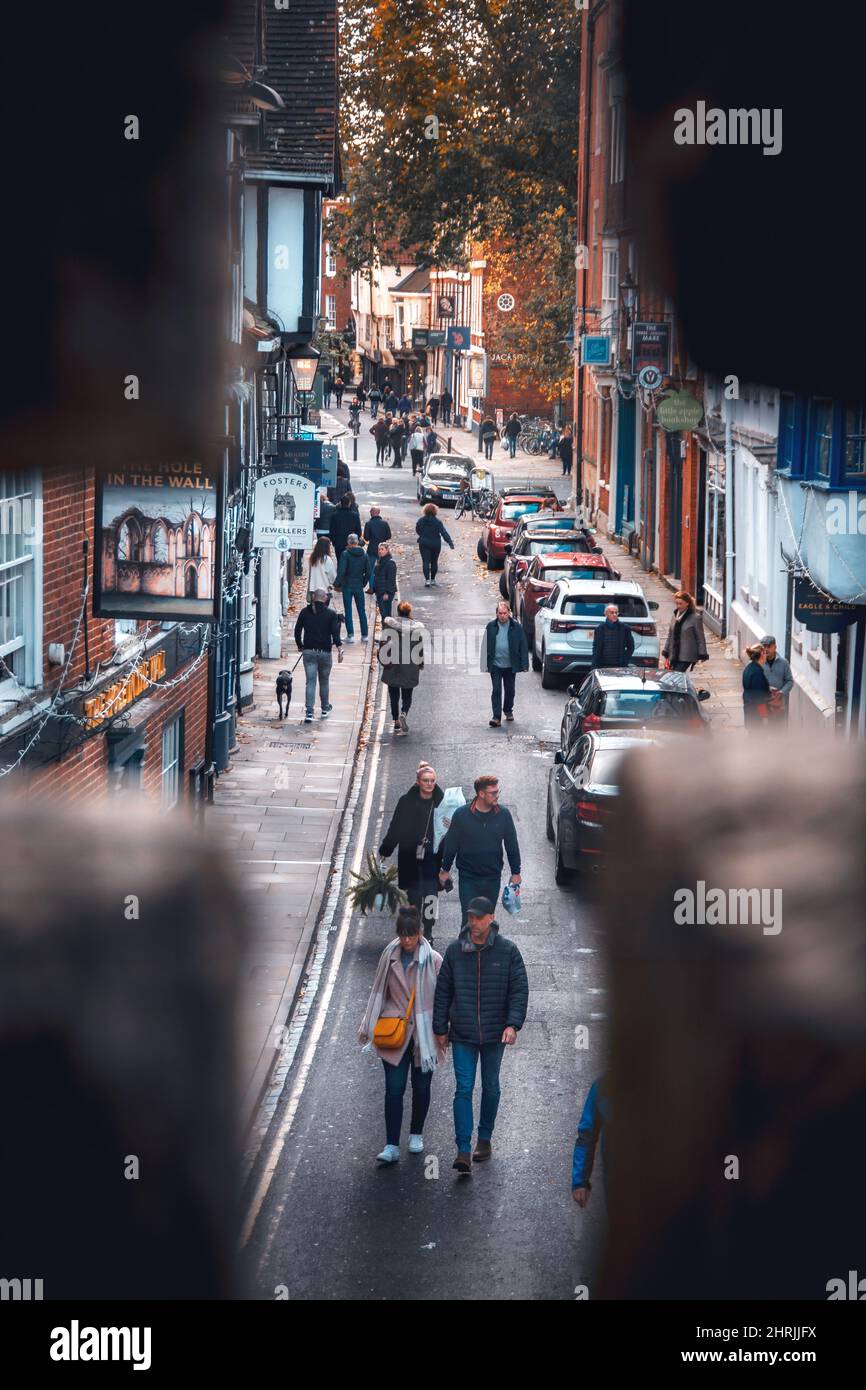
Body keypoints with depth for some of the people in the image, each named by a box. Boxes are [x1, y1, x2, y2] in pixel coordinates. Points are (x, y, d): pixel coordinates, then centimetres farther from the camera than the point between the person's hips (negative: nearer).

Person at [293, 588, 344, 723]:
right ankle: (325, 709, 31)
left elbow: (297, 630, 6)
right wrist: (339, 648, -11)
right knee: (324, 681, 16)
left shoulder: (305, 612, 3)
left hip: (309, 651, 1)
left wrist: (300, 645, 19)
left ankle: (309, 712, -12)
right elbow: (335, 632, -11)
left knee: (310, 682, -2)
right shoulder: (331, 614, -3)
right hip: (325, 652, -1)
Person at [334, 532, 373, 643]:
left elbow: (341, 571, -15)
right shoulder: (364, 555, 2)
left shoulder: (346, 554, -11)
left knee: (348, 611, 2)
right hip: (359, 587, 3)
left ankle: (350, 635, -2)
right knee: (362, 611, 10)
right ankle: (364, 635, 12)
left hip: (347, 586, -3)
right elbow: (369, 572, 4)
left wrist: (337, 584, -5)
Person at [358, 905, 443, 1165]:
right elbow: (379, 993, 11)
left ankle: (416, 1134, 32)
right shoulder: (389, 957, 1)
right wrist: (368, 1027, 12)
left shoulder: (433, 960, -7)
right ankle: (391, 1146, -7)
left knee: (421, 1087, 12)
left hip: (424, 1033, -1)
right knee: (394, 1089, -6)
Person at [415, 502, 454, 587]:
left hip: (424, 544, 0)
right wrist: (450, 543, -17)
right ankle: (433, 580, 20)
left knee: (425, 561, -2)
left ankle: (427, 580, -15)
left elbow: (417, 531, 10)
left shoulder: (420, 521, -5)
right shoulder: (437, 522, -12)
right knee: (434, 561, 13)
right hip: (435, 544, 0)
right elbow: (444, 533, -16)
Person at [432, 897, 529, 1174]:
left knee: (490, 1088, 14)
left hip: (494, 1036, 0)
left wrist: (513, 1024, -15)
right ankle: (463, 1150, -12)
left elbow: (519, 990, -3)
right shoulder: (454, 951, 0)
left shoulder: (507, 951, -4)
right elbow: (443, 992, 6)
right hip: (462, 1036, 0)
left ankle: (485, 1139, 31)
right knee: (463, 1089, -9)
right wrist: (440, 1029, 5)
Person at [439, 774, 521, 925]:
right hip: (468, 878, -2)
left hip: (493, 878, 2)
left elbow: (512, 845, 4)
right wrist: (445, 870, 7)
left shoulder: (503, 814, -6)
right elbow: (450, 844, 0)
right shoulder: (461, 814, -12)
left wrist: (516, 872, 7)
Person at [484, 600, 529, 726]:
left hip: (510, 666, 0)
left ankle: (508, 711, 36)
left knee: (510, 690, 15)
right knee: (496, 691, -6)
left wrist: (524, 665, -6)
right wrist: (486, 663, -2)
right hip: (495, 665, 0)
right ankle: (497, 717, -7)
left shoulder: (517, 627, -3)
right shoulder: (491, 627, 0)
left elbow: (523, 647, -1)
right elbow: (486, 646, 2)